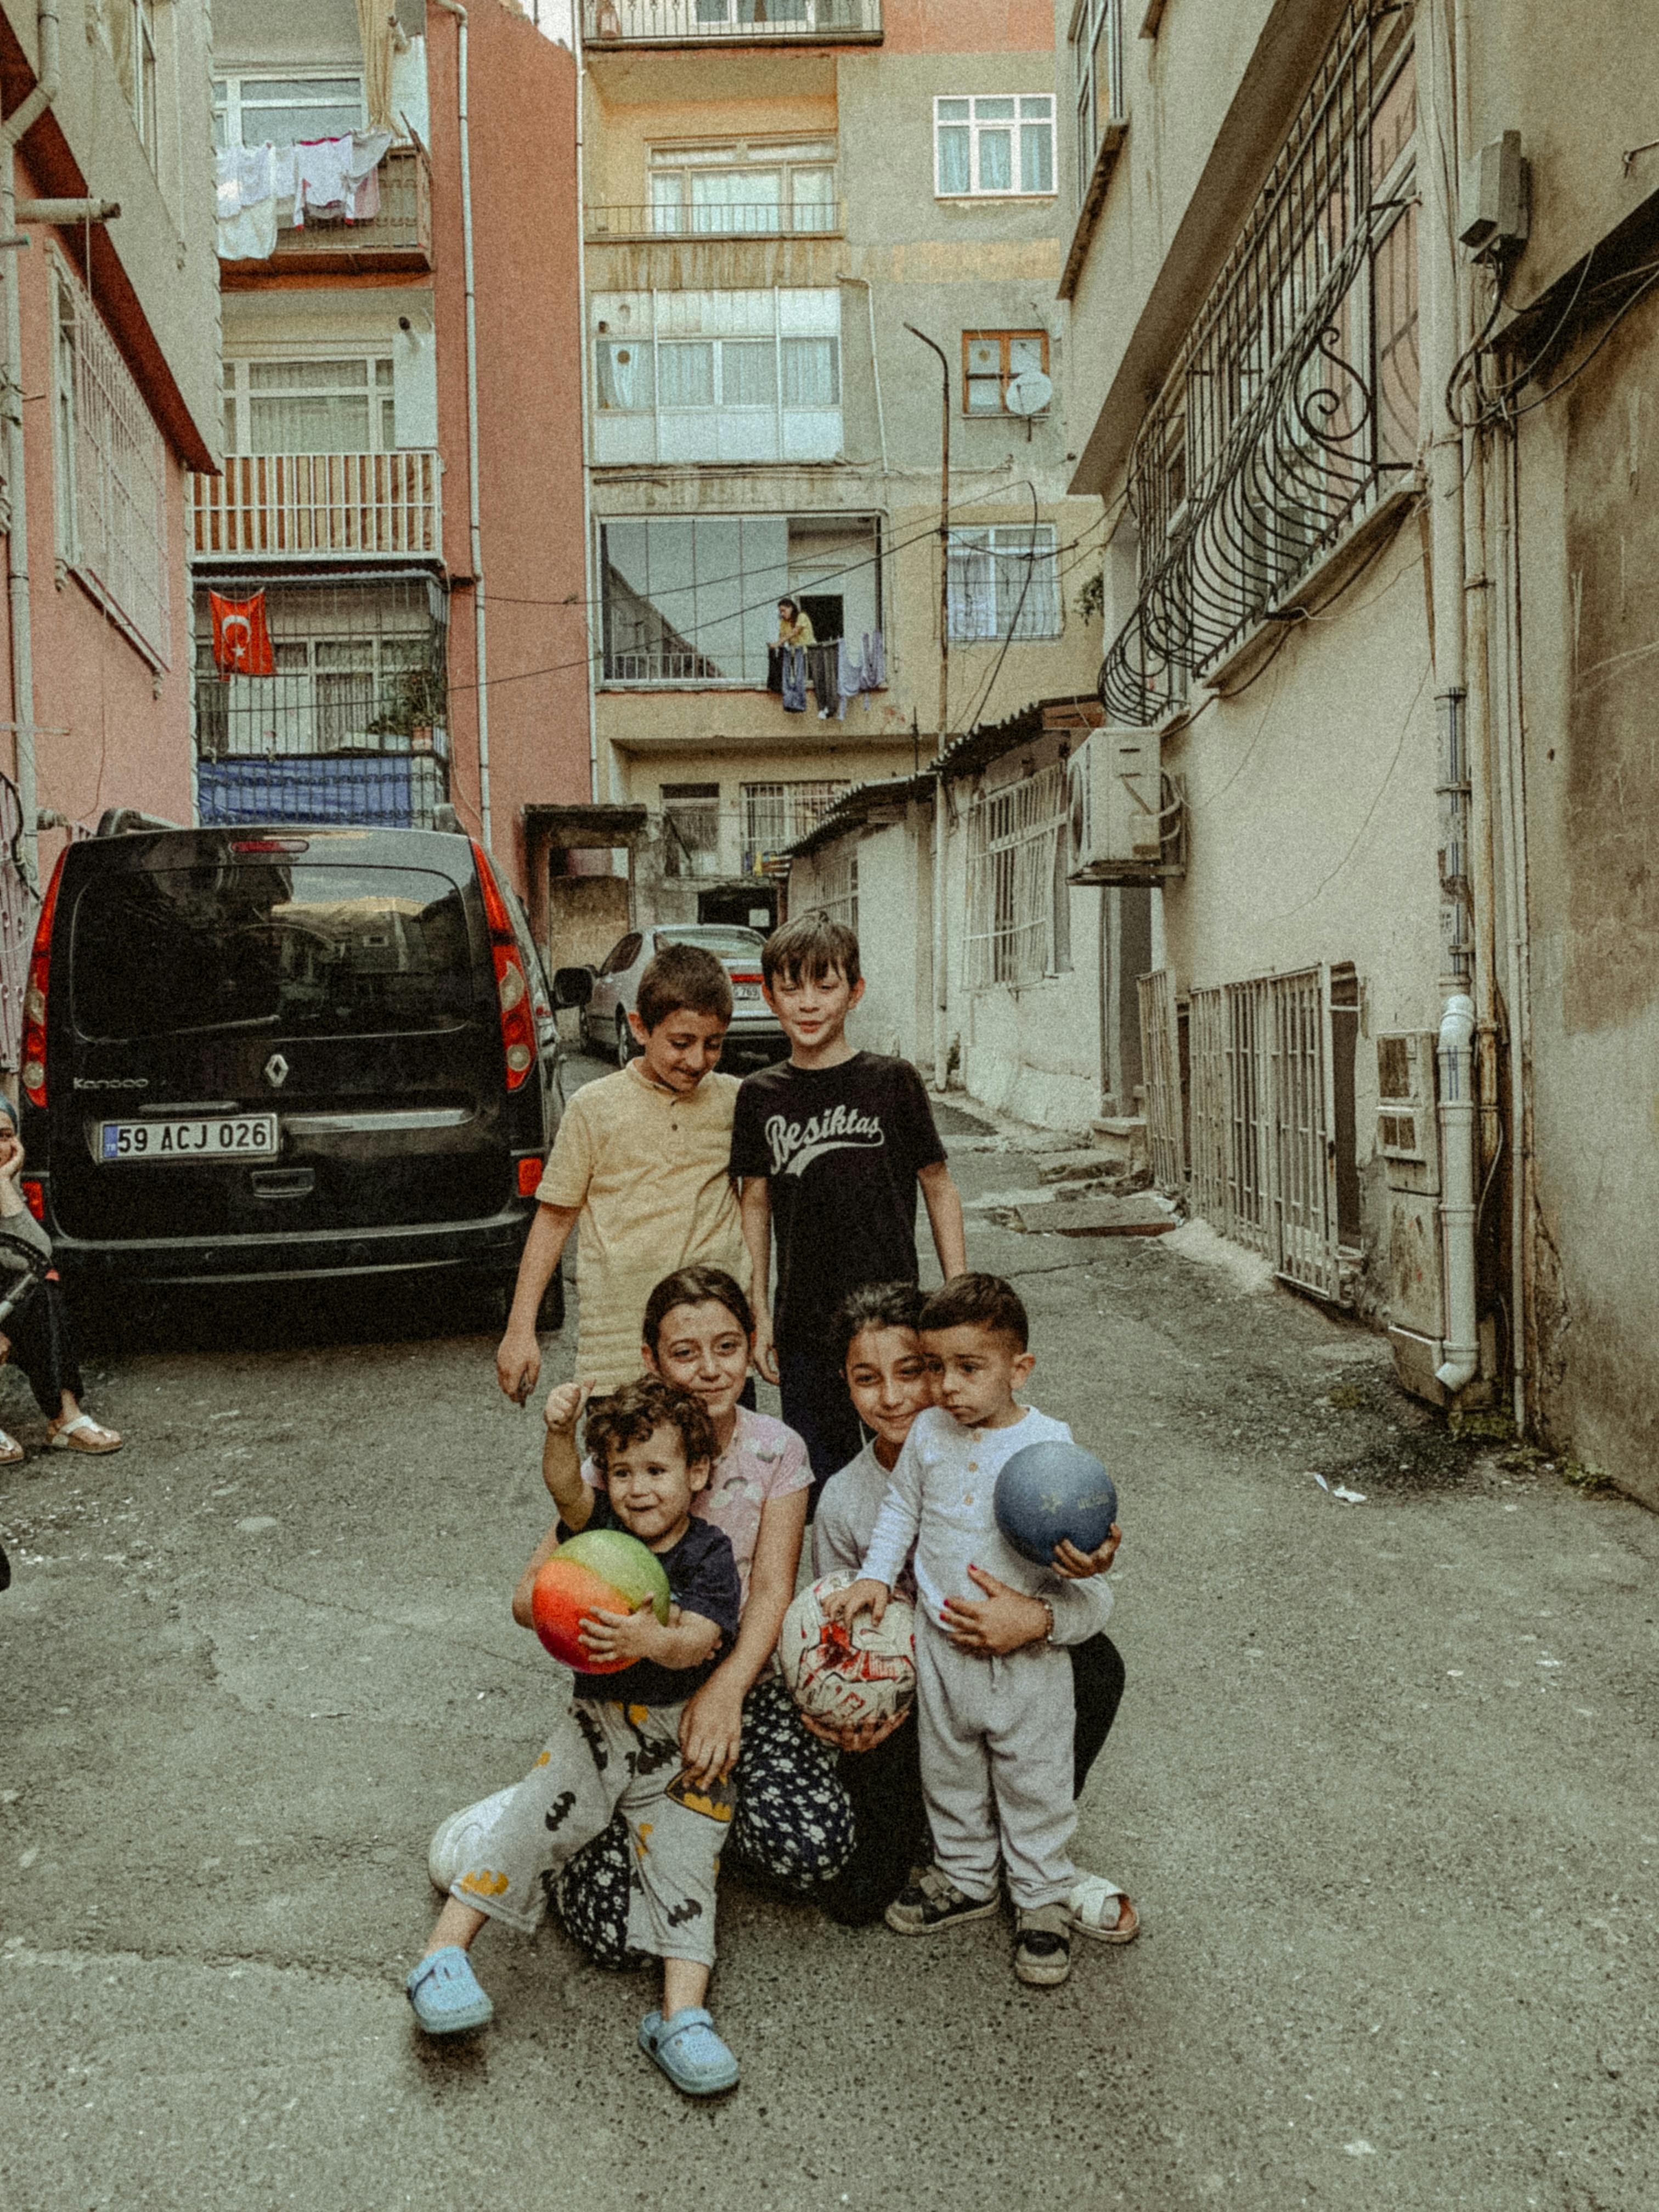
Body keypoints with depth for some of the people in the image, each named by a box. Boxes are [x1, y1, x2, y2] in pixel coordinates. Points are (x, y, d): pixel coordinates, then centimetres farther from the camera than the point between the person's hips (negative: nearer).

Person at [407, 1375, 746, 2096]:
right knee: (529, 1816, -15)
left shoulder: (710, 1555, -7)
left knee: (684, 1862, -9)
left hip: (679, 1737, -1)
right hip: (595, 1720, 1)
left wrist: (653, 1640, -44)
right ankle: (445, 1955, -7)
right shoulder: (600, 1525, -1)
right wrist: (559, 1432, -45)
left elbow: (700, 1641, -21)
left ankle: (681, 2017, -6)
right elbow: (567, 1490, -23)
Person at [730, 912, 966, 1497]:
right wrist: (759, 1314, 7)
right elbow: (756, 1205, 10)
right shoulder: (760, 1096, 3)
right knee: (824, 1484, 10)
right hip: (804, 1328, 2)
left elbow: (939, 1190, 3)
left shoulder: (891, 1082, -4)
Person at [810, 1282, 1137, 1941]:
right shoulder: (843, 1504, -10)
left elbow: (1087, 1605, -12)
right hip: (901, 1704, 0)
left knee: (1093, 1660, -29)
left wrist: (1040, 1617, -36)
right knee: (853, 1896, -13)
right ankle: (927, 1830, 24)